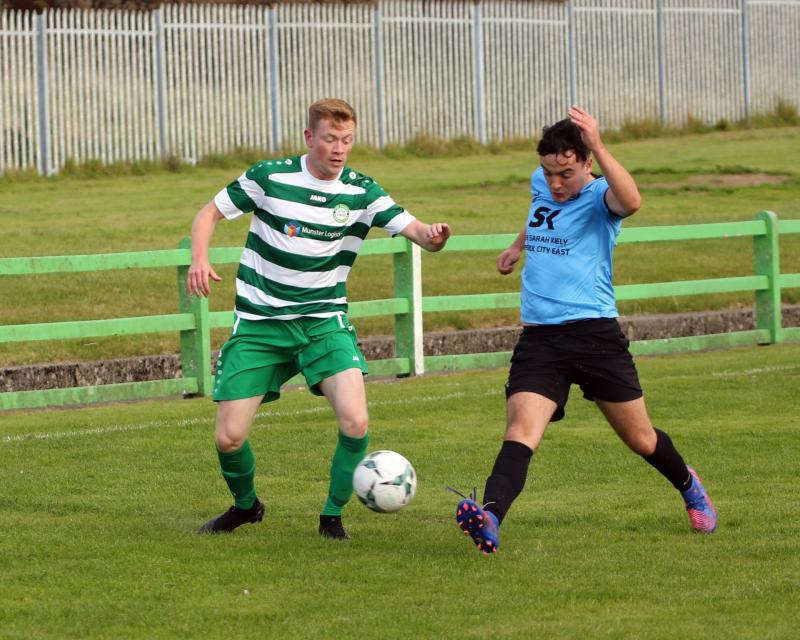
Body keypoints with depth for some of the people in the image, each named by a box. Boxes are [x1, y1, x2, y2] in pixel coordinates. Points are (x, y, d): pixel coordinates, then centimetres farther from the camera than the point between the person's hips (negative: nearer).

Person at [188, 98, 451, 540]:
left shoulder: (361, 192, -4)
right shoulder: (269, 177, -7)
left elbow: (414, 230, -11)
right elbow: (210, 213, 2)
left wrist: (433, 236, -36)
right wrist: (199, 260, -17)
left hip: (323, 321, 1)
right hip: (259, 325, 0)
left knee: (355, 422, -21)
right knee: (228, 437, -4)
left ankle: (333, 515, 3)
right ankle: (245, 505, 29)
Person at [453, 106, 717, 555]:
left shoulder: (599, 197, -9)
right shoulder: (541, 184, 11)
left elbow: (631, 202, -36)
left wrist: (599, 147, -42)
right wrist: (519, 246, 41)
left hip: (595, 333, -4)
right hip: (538, 337, 4)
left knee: (642, 440, 11)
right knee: (521, 431, -19)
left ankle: (689, 488, 42)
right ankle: (489, 520, -39)